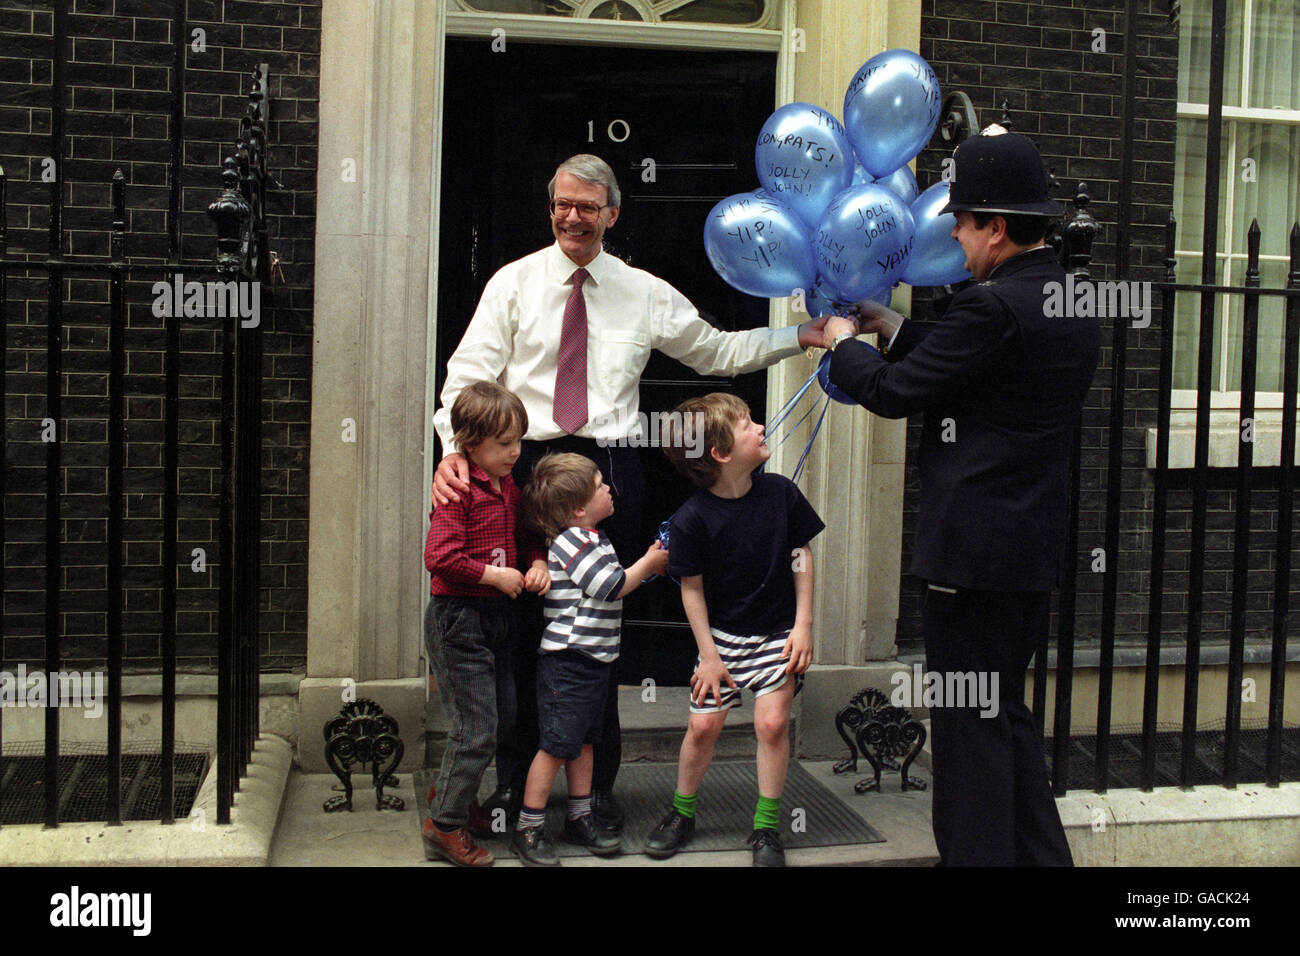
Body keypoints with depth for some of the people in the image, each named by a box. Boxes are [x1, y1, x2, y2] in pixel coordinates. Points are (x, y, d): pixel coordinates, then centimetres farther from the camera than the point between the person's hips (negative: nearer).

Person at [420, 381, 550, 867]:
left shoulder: (510, 488, 9)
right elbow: (439, 556, -24)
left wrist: (537, 563, 3)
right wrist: (494, 576, -17)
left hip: (498, 615, 9)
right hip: (459, 618, -9)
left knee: (503, 718, 16)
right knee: (477, 727, -5)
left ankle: (453, 792, 37)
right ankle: (445, 823, 10)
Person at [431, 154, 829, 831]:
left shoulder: (645, 294, 10)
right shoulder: (514, 283, 5)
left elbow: (718, 351, 17)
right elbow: (470, 373, -2)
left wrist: (801, 337, 10)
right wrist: (455, 449, -19)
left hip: (609, 468, 1)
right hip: (526, 464, -1)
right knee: (520, 627, 3)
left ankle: (598, 785, 19)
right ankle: (515, 780, 20)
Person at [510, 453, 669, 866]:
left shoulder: (591, 539, 14)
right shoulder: (572, 541, -18)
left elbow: (611, 585, 22)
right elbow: (610, 587, -20)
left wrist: (648, 565, 13)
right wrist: (648, 564, -7)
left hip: (593, 658, 10)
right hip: (567, 660, -10)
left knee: (584, 740, 16)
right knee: (557, 744, -5)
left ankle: (580, 818, 25)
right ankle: (528, 829, 3)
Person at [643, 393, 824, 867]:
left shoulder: (780, 493, -10)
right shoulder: (691, 519, -18)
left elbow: (801, 557, 1)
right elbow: (692, 588, -9)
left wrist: (803, 624, -2)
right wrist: (710, 655, -6)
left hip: (778, 631, 1)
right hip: (722, 633, -1)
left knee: (772, 722, -8)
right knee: (704, 724, 0)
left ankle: (766, 827, 8)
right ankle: (682, 813, 25)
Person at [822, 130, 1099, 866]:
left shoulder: (994, 306, -19)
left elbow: (894, 392, -13)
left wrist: (845, 343, 5)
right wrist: (892, 328, 21)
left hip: (976, 549, -9)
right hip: (1037, 550, 9)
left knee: (970, 726, 1)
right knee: (1007, 713, 20)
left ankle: (976, 852, 9)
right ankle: (1041, 854, 26)